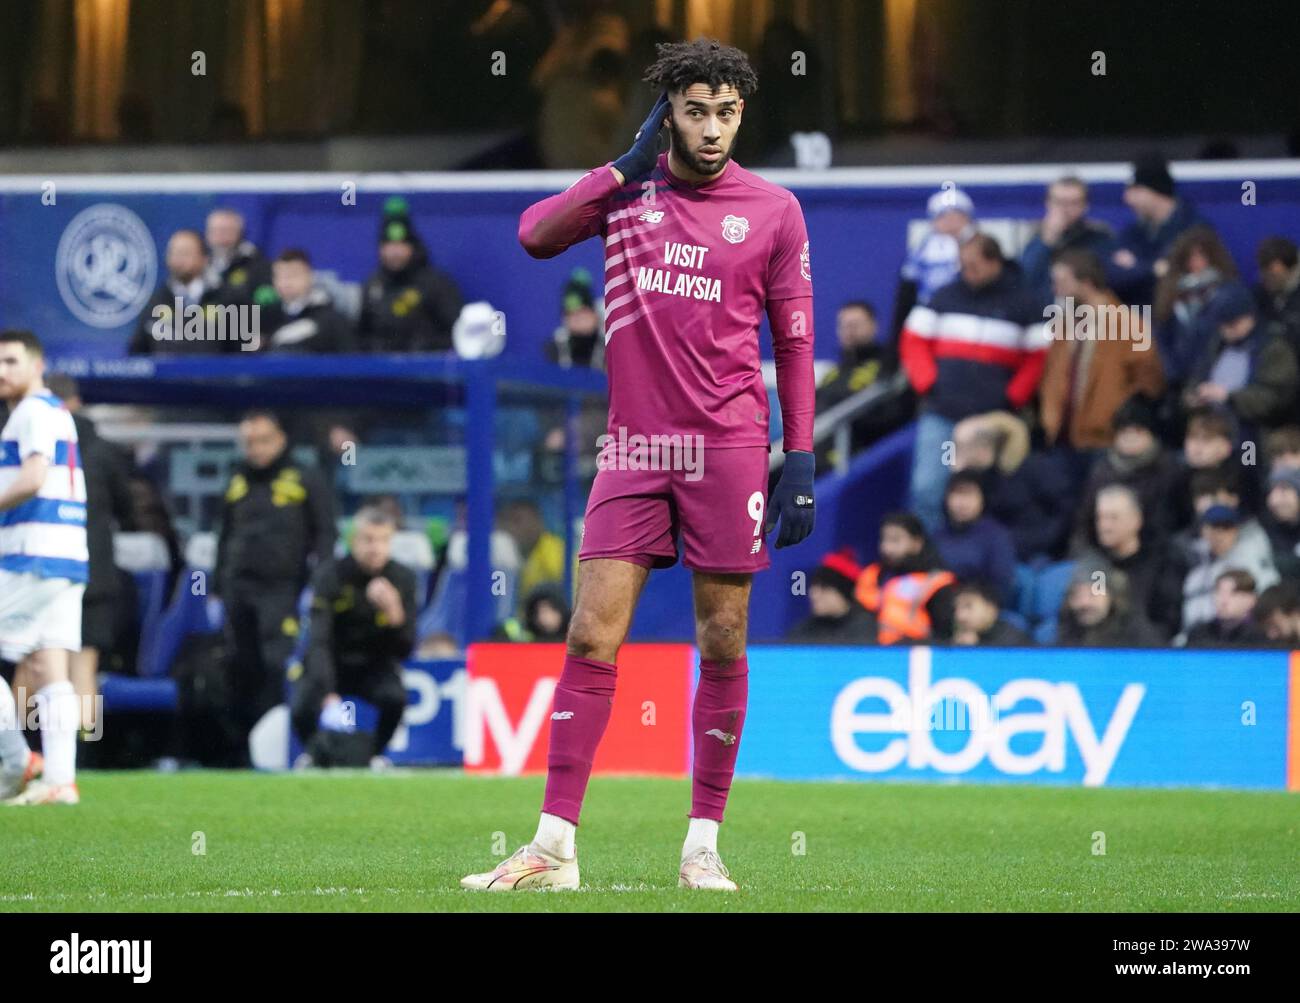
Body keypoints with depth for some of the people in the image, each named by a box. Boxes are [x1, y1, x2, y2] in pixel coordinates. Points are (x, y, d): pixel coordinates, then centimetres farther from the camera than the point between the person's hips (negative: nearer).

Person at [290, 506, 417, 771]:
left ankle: (375, 754, 0)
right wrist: (328, 693, -43)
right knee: (302, 708, -30)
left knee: (395, 697, -32)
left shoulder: (402, 578, -12)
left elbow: (404, 650, -14)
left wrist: (395, 613, -35)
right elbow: (319, 641, -28)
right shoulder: (330, 575, -20)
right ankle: (315, 753, 7)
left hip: (375, 666, 2)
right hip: (332, 663, -1)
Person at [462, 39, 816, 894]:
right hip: (634, 442, 1)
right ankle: (556, 846, -3)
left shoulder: (774, 210, 3)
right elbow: (535, 235, -8)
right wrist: (628, 168, -9)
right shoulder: (628, 189, 7)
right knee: (593, 637, -5)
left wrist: (801, 460, 0)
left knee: (723, 645, 1)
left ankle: (704, 845, 11)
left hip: (729, 449, -1)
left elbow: (795, 342, 6)